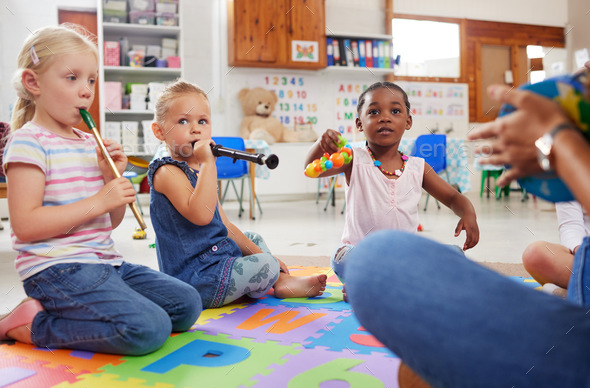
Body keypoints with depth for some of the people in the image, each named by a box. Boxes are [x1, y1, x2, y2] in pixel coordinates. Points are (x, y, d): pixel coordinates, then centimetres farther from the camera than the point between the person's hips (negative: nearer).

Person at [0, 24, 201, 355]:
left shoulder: (89, 143, 15)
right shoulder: (28, 142, -8)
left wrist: (113, 178, -1)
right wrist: (98, 201, -19)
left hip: (105, 262, 9)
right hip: (57, 270, -8)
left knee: (187, 304, 4)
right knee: (149, 329, -24)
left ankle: (78, 313, 8)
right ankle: (33, 324, -6)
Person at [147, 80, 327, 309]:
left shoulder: (198, 170, 13)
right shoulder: (167, 172, -17)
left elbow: (224, 226, 15)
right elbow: (201, 215, -35)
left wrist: (258, 252, 12)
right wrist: (208, 164, -31)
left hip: (217, 256, 11)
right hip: (195, 279, -11)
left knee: (254, 239, 30)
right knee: (266, 266, -23)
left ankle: (283, 280, 15)